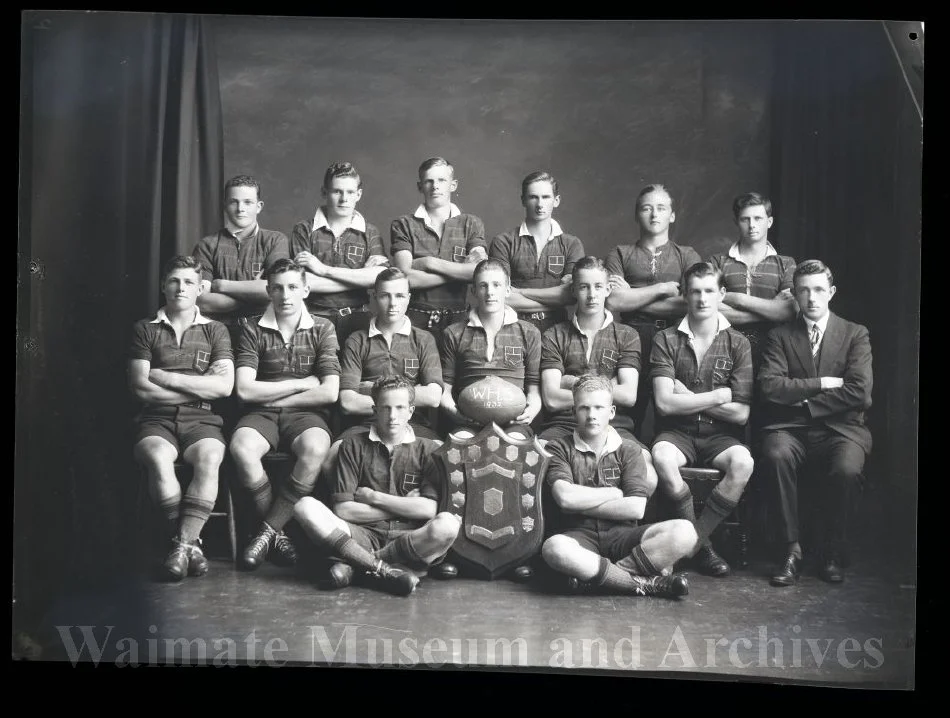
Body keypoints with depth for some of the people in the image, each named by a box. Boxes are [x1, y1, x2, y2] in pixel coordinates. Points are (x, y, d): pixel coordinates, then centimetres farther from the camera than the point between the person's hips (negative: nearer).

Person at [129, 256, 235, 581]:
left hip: (201, 419, 0)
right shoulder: (145, 329, 13)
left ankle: (182, 544, -32)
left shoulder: (215, 331, 14)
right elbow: (140, 387, 1)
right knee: (158, 459, -35)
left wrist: (168, 378, -3)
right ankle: (191, 543, -25)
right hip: (156, 419, 0)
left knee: (210, 458, -34)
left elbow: (224, 386, 1)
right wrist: (200, 388, -1)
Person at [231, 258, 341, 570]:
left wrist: (273, 397, -4)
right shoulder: (254, 330, 5)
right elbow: (245, 390, -6)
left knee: (315, 448, -36)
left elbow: (329, 392, -6)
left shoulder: (322, 329, 4)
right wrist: (302, 384, -4)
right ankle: (279, 533, -16)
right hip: (261, 415, 1)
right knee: (241, 447, -33)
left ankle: (267, 531, -21)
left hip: (305, 414, -1)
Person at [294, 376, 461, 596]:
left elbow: (428, 510, -6)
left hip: (409, 538, 0)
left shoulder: (428, 449, 8)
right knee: (305, 506, -23)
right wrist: (403, 507, -1)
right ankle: (385, 568, -28)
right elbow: (343, 510, -1)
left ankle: (354, 563, -21)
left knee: (447, 524, -33)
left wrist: (373, 497, -1)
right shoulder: (354, 444, 9)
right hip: (364, 536, 0)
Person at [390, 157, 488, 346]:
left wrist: (430, 263, -6)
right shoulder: (403, 225, 6)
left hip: (456, 321, 1)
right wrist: (460, 272, -6)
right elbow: (407, 278, -8)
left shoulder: (471, 224, 10)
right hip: (415, 320, -1)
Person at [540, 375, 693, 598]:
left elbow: (636, 508, -3)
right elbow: (565, 497, -11)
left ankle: (596, 577, -25)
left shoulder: (628, 450, 11)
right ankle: (644, 583, -27)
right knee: (554, 548, -40)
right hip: (580, 535, -2)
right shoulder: (559, 449, 8)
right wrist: (616, 493, 0)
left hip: (620, 534, 2)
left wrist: (581, 502, -4)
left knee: (683, 532, -25)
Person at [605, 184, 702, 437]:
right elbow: (612, 301, -3)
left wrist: (633, 299, -2)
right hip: (633, 339, 0)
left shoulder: (686, 255, 15)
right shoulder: (620, 255, 14)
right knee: (628, 418, -4)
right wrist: (663, 288, -2)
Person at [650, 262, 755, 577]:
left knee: (742, 462, -33)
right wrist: (719, 396, -7)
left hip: (719, 435, 1)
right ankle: (702, 545, -17)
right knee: (661, 457, -35)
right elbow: (665, 403, -9)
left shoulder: (737, 344, 4)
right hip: (677, 432, -1)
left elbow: (740, 414, -3)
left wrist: (688, 397, -5)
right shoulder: (666, 340, 2)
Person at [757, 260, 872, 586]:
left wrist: (803, 400, -4)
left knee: (846, 469, -33)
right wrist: (821, 383, -8)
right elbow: (770, 386, -6)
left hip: (840, 428, 0)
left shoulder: (855, 335, 9)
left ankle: (832, 554, -10)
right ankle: (792, 550, -20)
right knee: (776, 455, -34)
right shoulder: (779, 336, 11)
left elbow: (860, 393, -6)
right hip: (791, 428, 1)